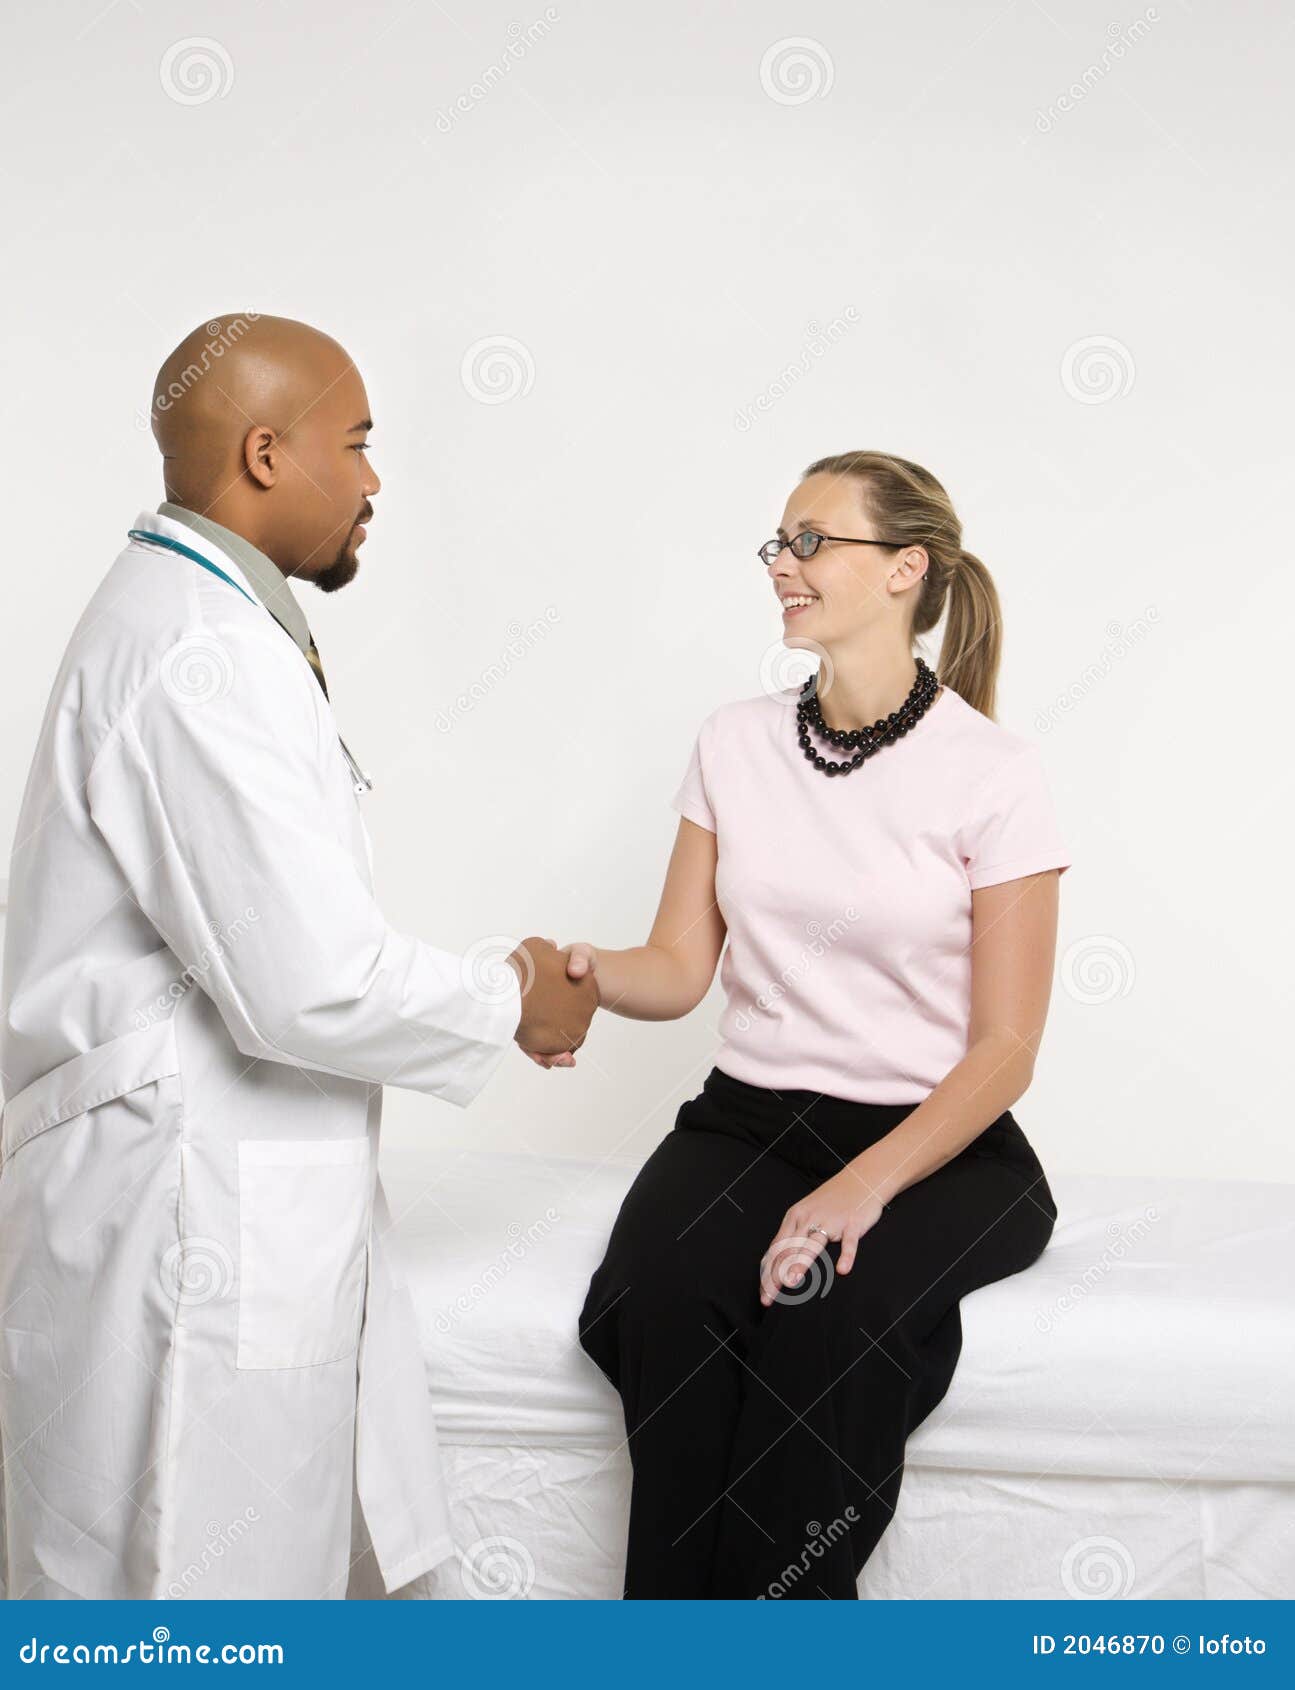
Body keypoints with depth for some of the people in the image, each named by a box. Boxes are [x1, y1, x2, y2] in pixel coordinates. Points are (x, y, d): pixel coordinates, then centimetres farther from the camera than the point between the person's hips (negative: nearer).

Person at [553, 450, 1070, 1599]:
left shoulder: (991, 771, -7)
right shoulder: (737, 741, 8)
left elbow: (1004, 1050, -8)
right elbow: (682, 967, 7)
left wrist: (867, 1186, -22)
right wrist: (584, 974, -16)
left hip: (936, 1143, -3)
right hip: (751, 1117, 4)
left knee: (828, 1311, -33)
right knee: (664, 1293, -27)